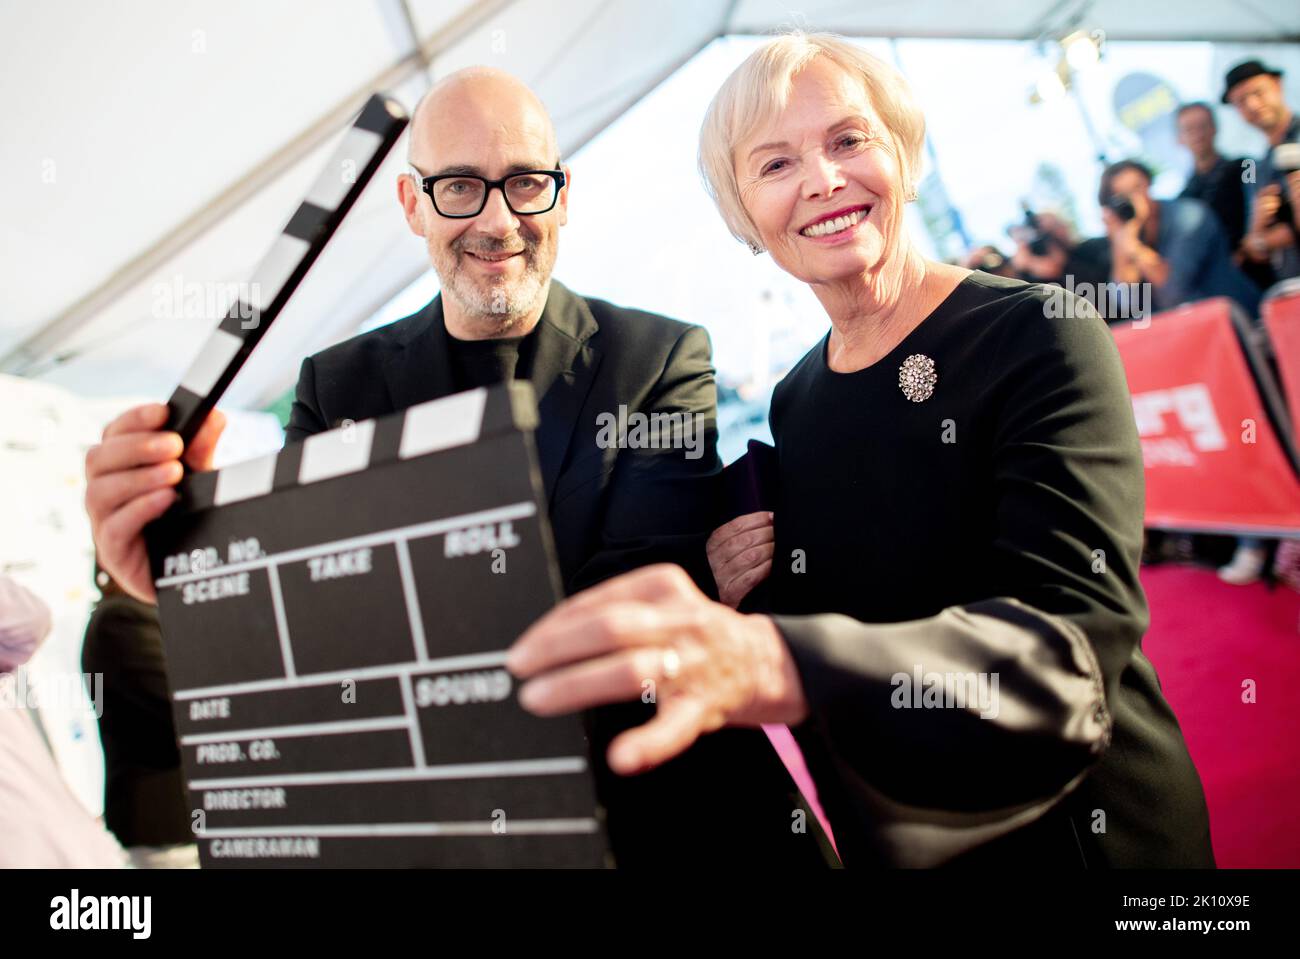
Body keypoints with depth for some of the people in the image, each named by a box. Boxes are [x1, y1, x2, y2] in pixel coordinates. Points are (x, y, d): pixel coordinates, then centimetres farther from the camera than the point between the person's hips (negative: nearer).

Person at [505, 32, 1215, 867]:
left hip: (1086, 832, -4)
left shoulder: (1041, 338, -18)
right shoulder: (794, 401, -2)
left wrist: (771, 664, -47)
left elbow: (1068, 641, -31)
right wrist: (732, 597, -14)